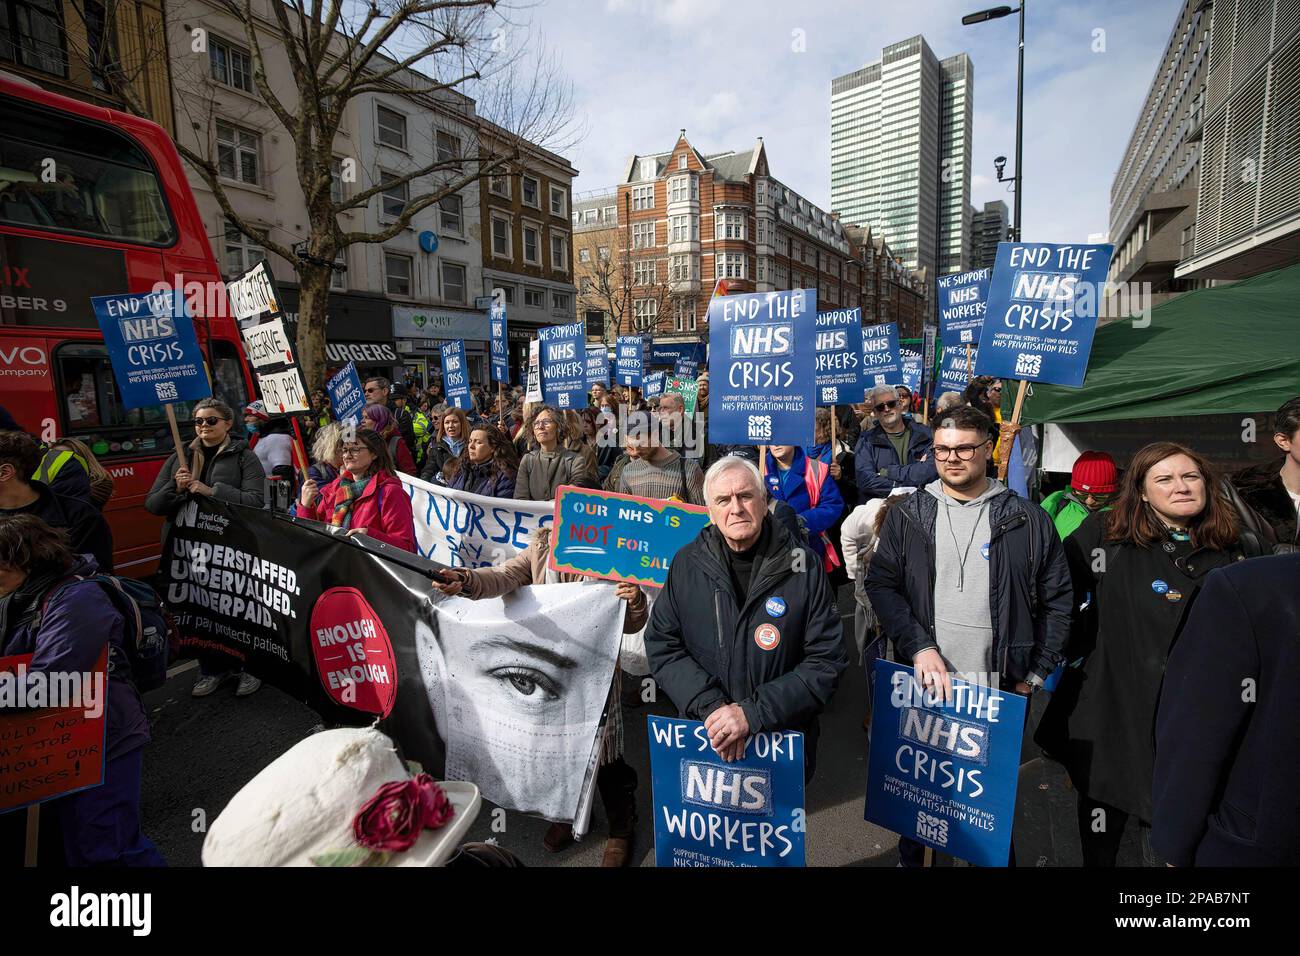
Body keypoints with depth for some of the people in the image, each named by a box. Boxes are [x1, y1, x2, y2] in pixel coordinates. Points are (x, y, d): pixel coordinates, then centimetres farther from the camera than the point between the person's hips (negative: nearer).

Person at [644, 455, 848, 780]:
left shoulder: (803, 567, -13)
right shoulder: (687, 563, -8)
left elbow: (826, 662, -13)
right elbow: (662, 646, -5)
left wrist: (752, 713, -22)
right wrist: (710, 706, -19)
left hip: (785, 742, -1)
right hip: (701, 734, 2)